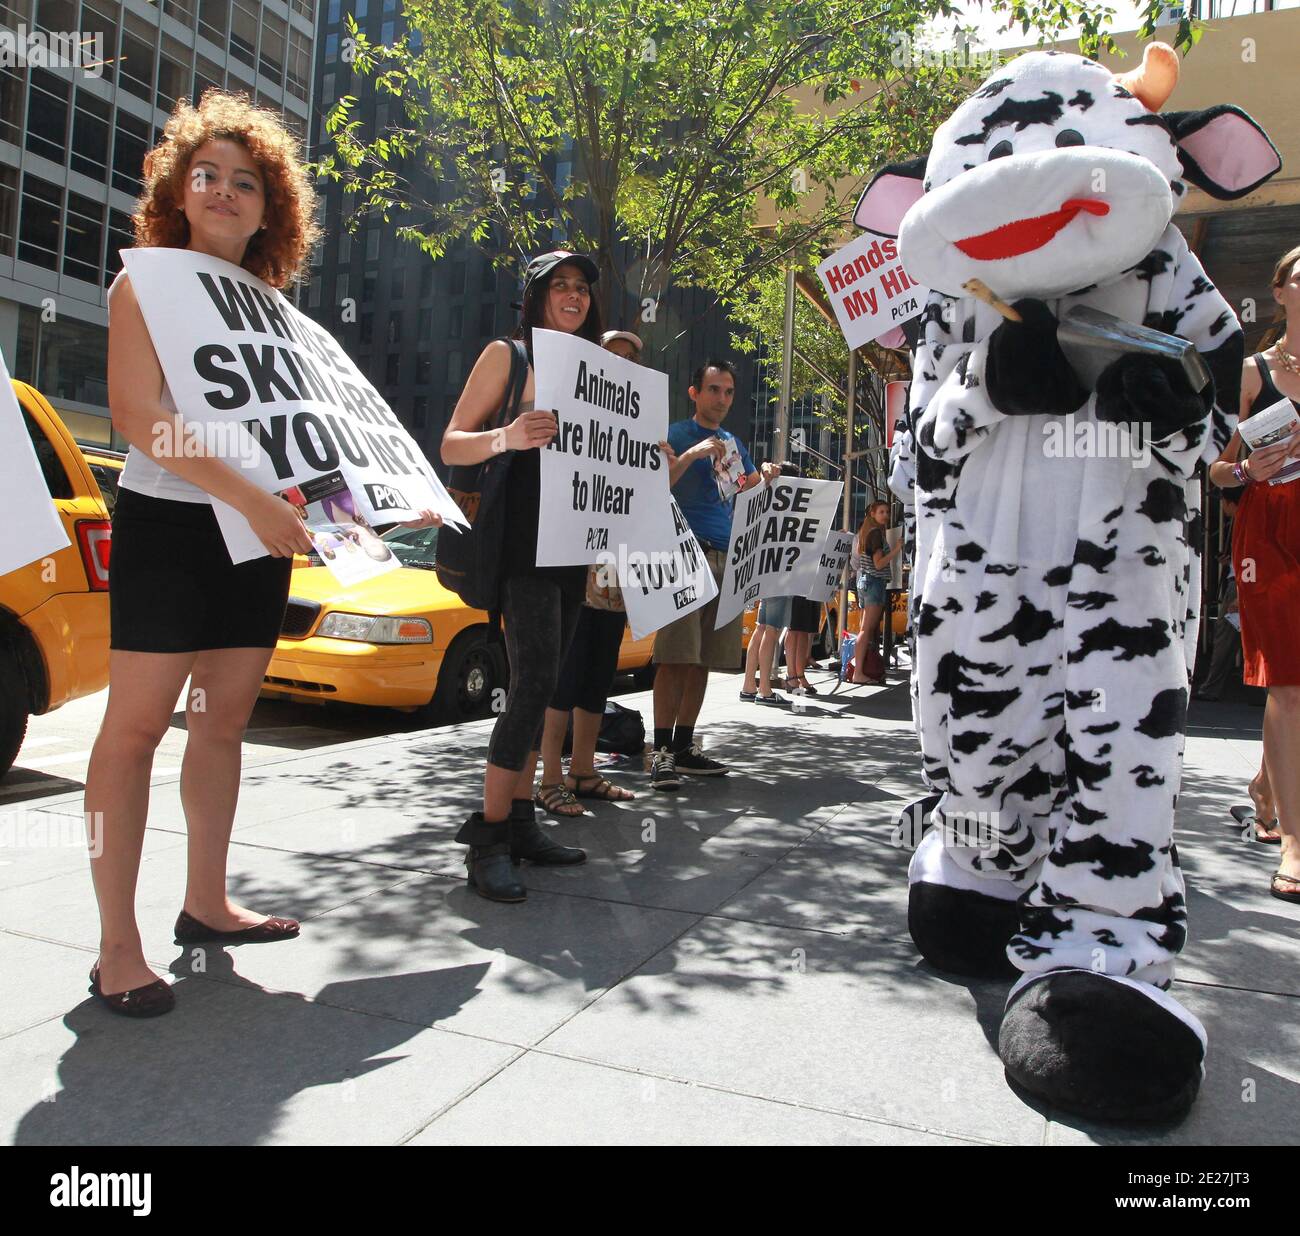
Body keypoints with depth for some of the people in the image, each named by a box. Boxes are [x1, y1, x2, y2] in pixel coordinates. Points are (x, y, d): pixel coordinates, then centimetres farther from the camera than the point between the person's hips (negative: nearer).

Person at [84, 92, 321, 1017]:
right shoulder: (145, 284, 1)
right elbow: (136, 413, -14)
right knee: (137, 724, -5)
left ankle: (206, 904, 21)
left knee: (224, 720, 10)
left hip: (258, 532, 6)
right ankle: (118, 947, 1)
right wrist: (248, 496, -24)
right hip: (167, 523, -6)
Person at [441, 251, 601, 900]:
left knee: (538, 684, 9)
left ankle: (520, 818, 16)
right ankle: (488, 834, -8)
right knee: (535, 680, -16)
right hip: (523, 541, -7)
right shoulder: (507, 354, 1)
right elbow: (451, 445, -5)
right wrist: (507, 437, -23)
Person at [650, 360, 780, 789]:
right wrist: (692, 454, -21)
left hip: (726, 557, 6)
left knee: (703, 659, 6)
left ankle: (684, 745, 13)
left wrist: (766, 477, 9)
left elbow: (752, 492, 30)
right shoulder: (677, 434, 2)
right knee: (675, 657, -12)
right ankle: (662, 752, -10)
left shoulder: (734, 443, 22)